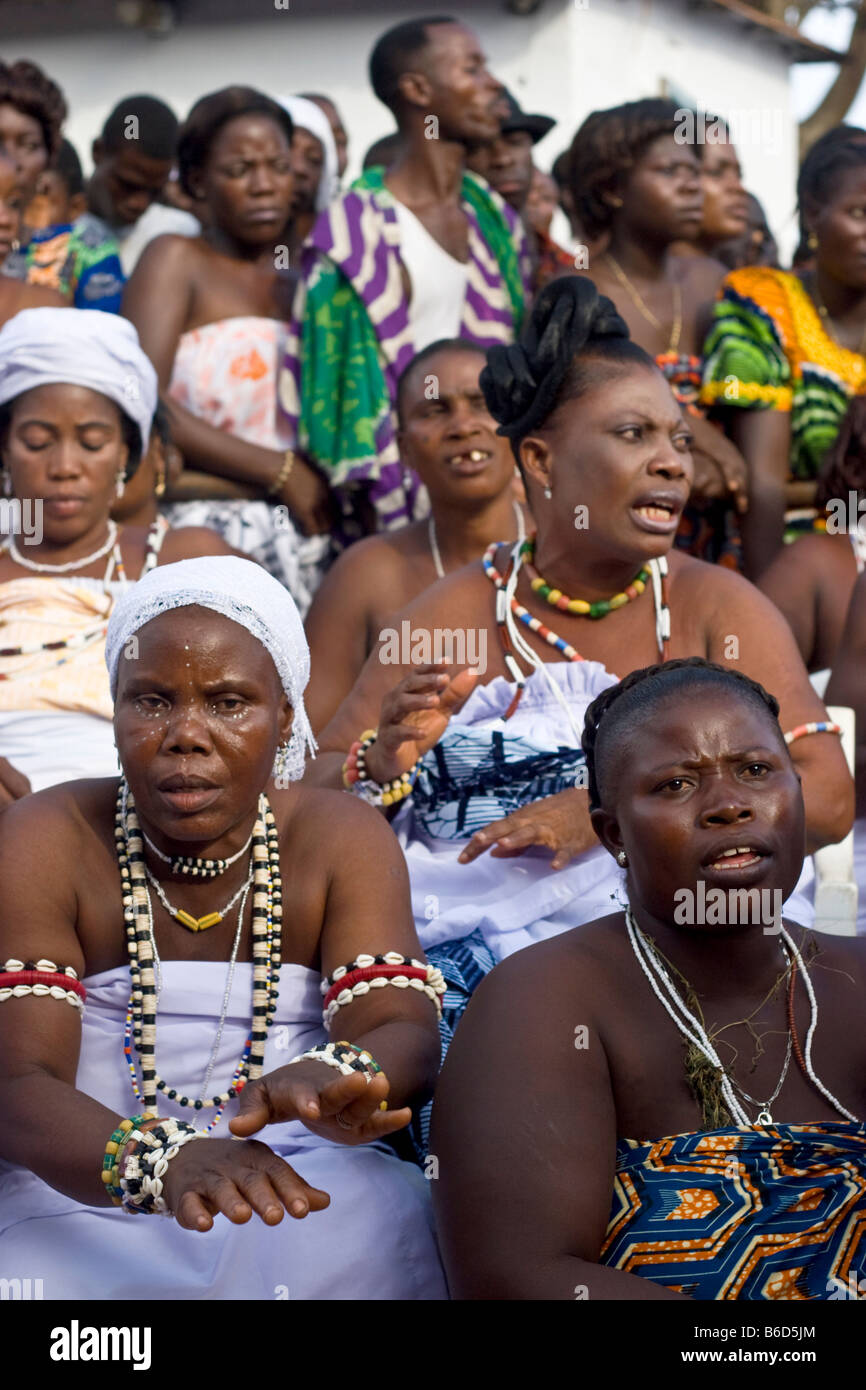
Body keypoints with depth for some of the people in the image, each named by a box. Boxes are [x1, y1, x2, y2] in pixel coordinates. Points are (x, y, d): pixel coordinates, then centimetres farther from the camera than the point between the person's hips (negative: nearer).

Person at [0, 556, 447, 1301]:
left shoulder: (341, 841, 2)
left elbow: (404, 1031, -12)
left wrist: (337, 1079, -39)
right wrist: (165, 1161, -39)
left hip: (303, 1183, 1)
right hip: (83, 1196, 0)